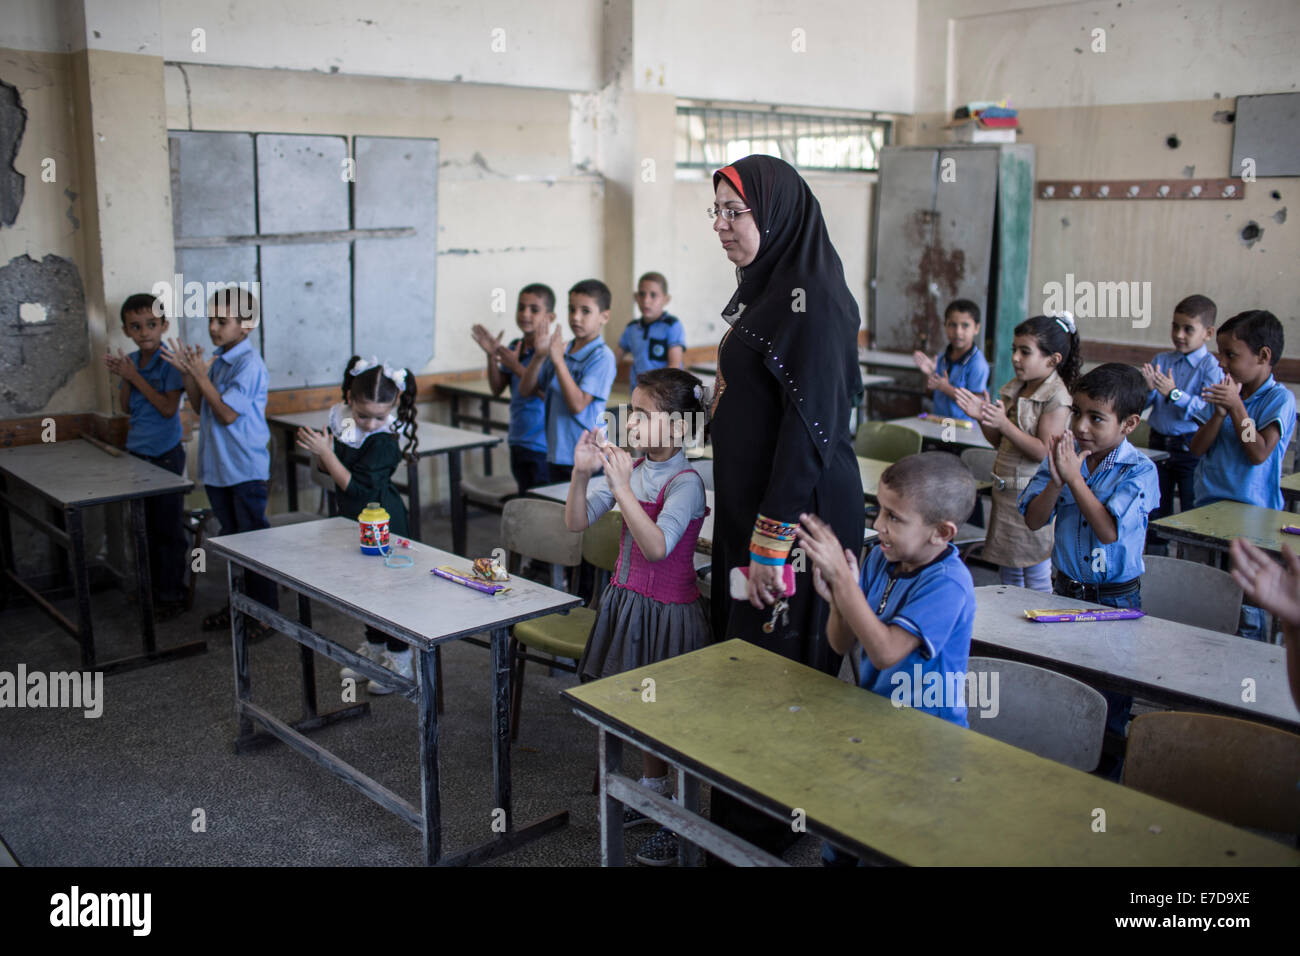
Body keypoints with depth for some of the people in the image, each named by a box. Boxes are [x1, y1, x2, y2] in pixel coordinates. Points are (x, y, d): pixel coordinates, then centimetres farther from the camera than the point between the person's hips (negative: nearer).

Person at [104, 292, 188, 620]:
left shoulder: (170, 362, -13)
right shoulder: (131, 360, 5)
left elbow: (168, 408, -19)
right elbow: (127, 407, 8)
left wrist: (134, 376, -18)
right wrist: (122, 377, -7)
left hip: (165, 455, -7)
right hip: (136, 453, 7)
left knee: (168, 528, 2)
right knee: (145, 526, 16)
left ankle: (172, 594, 12)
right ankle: (151, 588, 29)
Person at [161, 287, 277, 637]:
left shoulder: (249, 364, -16)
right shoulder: (215, 360, 9)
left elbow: (227, 413, -20)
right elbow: (200, 408, 13)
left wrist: (200, 375, -17)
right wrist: (187, 373, 0)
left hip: (246, 468, -8)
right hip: (217, 465, 9)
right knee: (231, 537, 18)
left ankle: (266, 612, 11)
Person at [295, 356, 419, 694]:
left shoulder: (383, 442, -25)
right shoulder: (341, 421, -3)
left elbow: (357, 488, -30)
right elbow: (328, 471, 9)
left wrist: (326, 453, -26)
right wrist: (318, 450, -14)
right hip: (356, 521, 8)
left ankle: (400, 661, 16)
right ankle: (374, 649, 38)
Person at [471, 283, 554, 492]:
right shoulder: (514, 348, 8)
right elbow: (497, 389, 10)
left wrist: (516, 366, -20)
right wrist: (492, 356, -3)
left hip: (543, 446, -8)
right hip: (518, 442, 8)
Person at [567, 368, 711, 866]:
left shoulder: (685, 483, -20)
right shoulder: (630, 468, 1)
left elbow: (657, 547, -33)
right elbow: (576, 522, 1)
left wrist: (621, 487, -34)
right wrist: (582, 473, -15)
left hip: (669, 611, -7)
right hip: (627, 601, 7)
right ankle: (653, 790, 42)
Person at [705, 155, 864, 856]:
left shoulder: (813, 300, -18)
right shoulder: (762, 289, 13)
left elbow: (811, 426, -23)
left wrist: (772, 542, -24)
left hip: (794, 513, -10)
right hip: (745, 503, 10)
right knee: (740, 649, 17)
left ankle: (763, 830, 17)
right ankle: (736, 809, 33)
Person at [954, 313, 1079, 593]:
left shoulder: (1057, 397, -15)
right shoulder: (1014, 389, 8)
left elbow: (1044, 452, -22)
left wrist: (1004, 424, -28)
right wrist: (982, 418, -5)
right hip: (1005, 491, 8)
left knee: (1036, 575, 2)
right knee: (1008, 573, 17)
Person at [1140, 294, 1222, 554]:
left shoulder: (1211, 367, -9)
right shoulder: (1161, 360, 6)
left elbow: (1208, 411, -21)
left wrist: (1174, 393, -25)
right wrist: (1149, 389, -16)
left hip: (1191, 447, -5)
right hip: (1159, 443, 5)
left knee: (1192, 511, 2)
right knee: (1156, 507, 15)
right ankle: (1155, 558, 27)